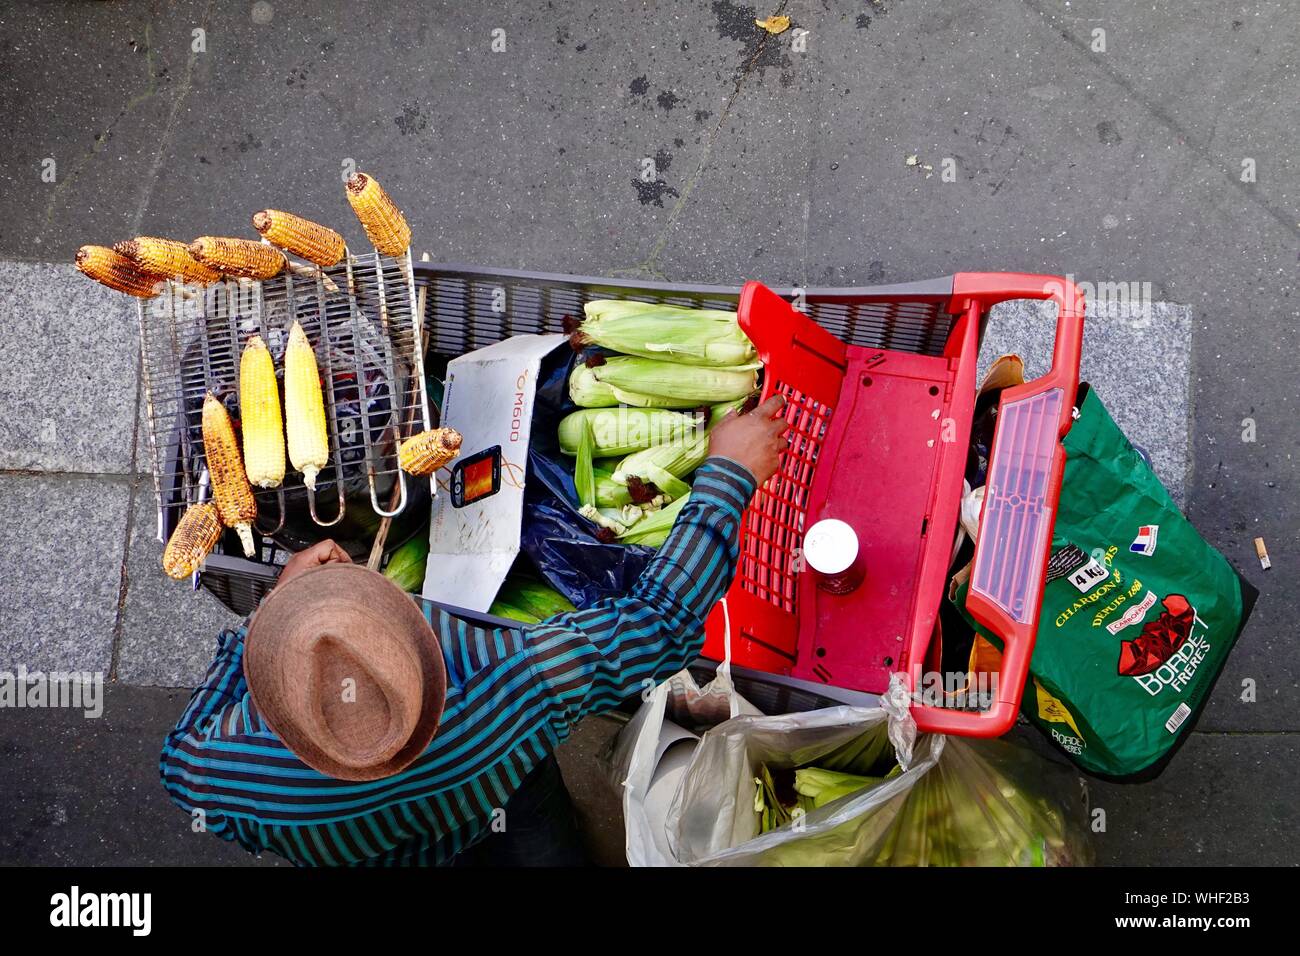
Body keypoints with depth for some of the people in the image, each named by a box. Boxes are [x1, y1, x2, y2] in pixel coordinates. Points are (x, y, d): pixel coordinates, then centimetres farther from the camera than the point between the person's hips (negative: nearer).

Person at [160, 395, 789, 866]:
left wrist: (272, 606, -14)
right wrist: (726, 477, -24)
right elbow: (659, 621, -36)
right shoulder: (523, 684, -50)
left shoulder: (208, 777, -43)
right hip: (502, 825, -2)